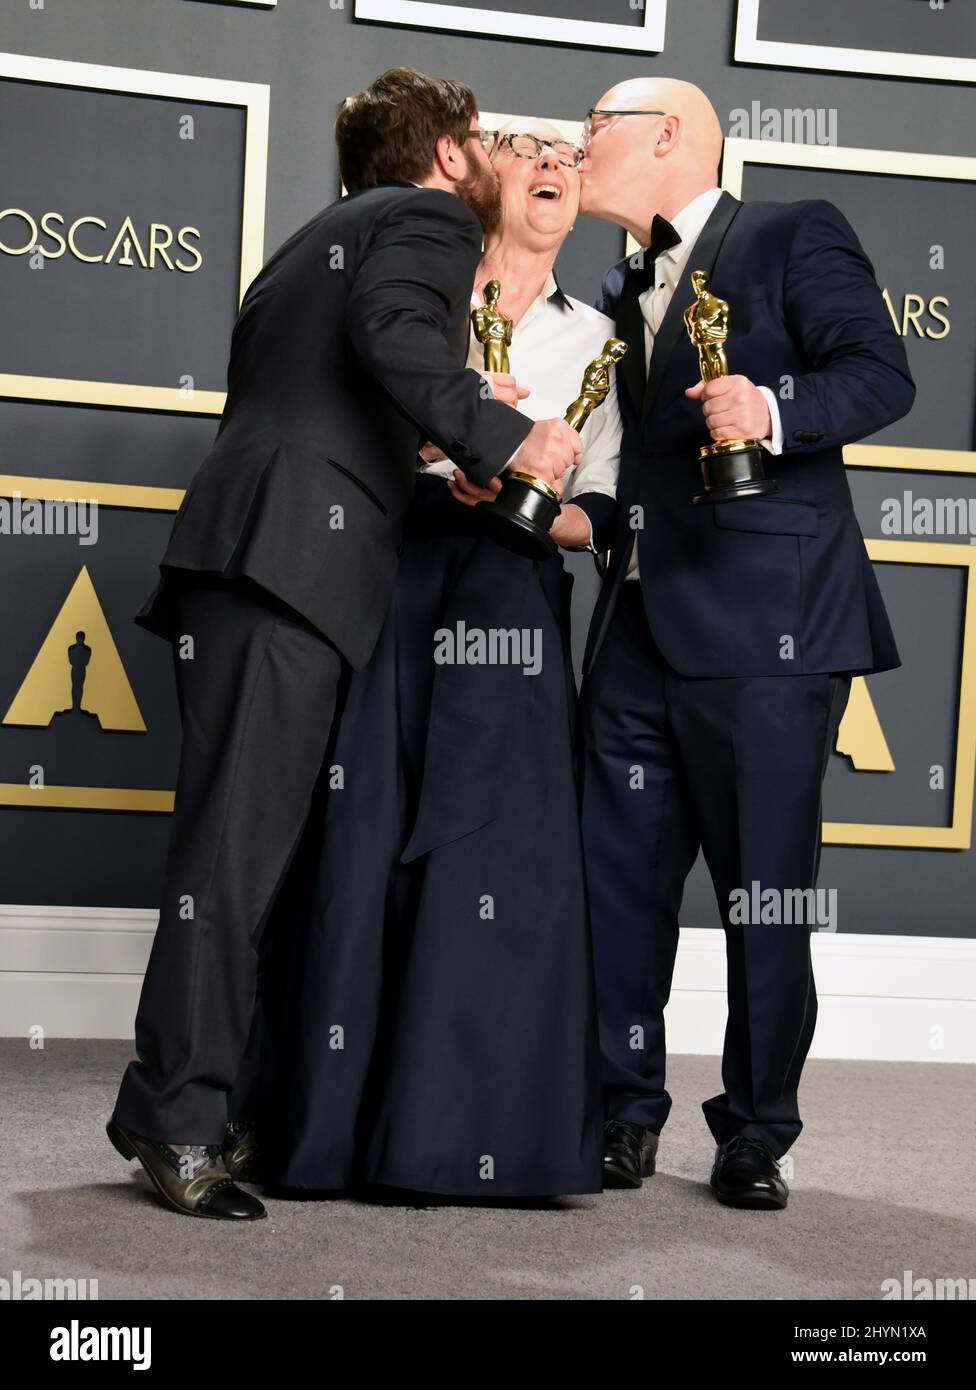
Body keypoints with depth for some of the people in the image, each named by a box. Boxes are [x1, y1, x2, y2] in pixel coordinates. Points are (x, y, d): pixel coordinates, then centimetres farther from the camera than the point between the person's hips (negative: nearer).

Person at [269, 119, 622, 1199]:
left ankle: (464, 1127, 1)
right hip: (392, 577, -1)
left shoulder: (594, 337, 17)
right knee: (367, 834, -6)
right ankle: (340, 1119, 1)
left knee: (496, 847, -8)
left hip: (511, 599, 1)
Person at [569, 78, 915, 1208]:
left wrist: (773, 407, -26)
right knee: (618, 880, 7)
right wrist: (581, 512, 8)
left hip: (765, 625, -7)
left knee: (764, 891, 0)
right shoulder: (621, 294, 23)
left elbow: (880, 375, -10)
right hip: (640, 631, 7)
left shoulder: (793, 234, 1)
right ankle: (625, 1112, 19)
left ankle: (756, 1132, 13)